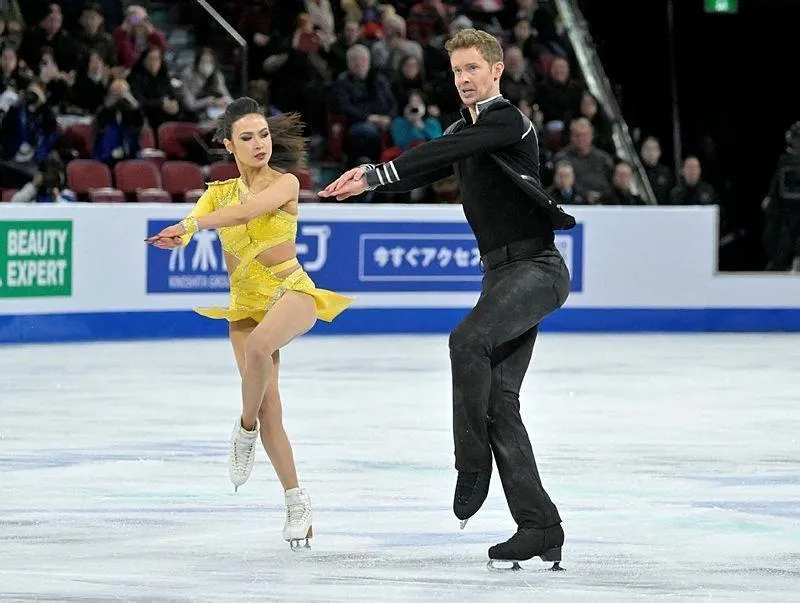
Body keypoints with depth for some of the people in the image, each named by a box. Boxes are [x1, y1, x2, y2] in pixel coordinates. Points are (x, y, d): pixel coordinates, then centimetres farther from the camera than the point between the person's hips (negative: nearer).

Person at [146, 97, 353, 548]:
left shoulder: (285, 184, -5)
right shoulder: (219, 193, 9)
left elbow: (245, 212, -25)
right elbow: (191, 224, -8)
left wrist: (191, 224, -37)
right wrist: (176, 237, -33)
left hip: (291, 292, -5)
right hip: (245, 305, 5)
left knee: (259, 346, -38)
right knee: (269, 414, -5)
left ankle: (246, 430, -15)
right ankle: (297, 501, 5)